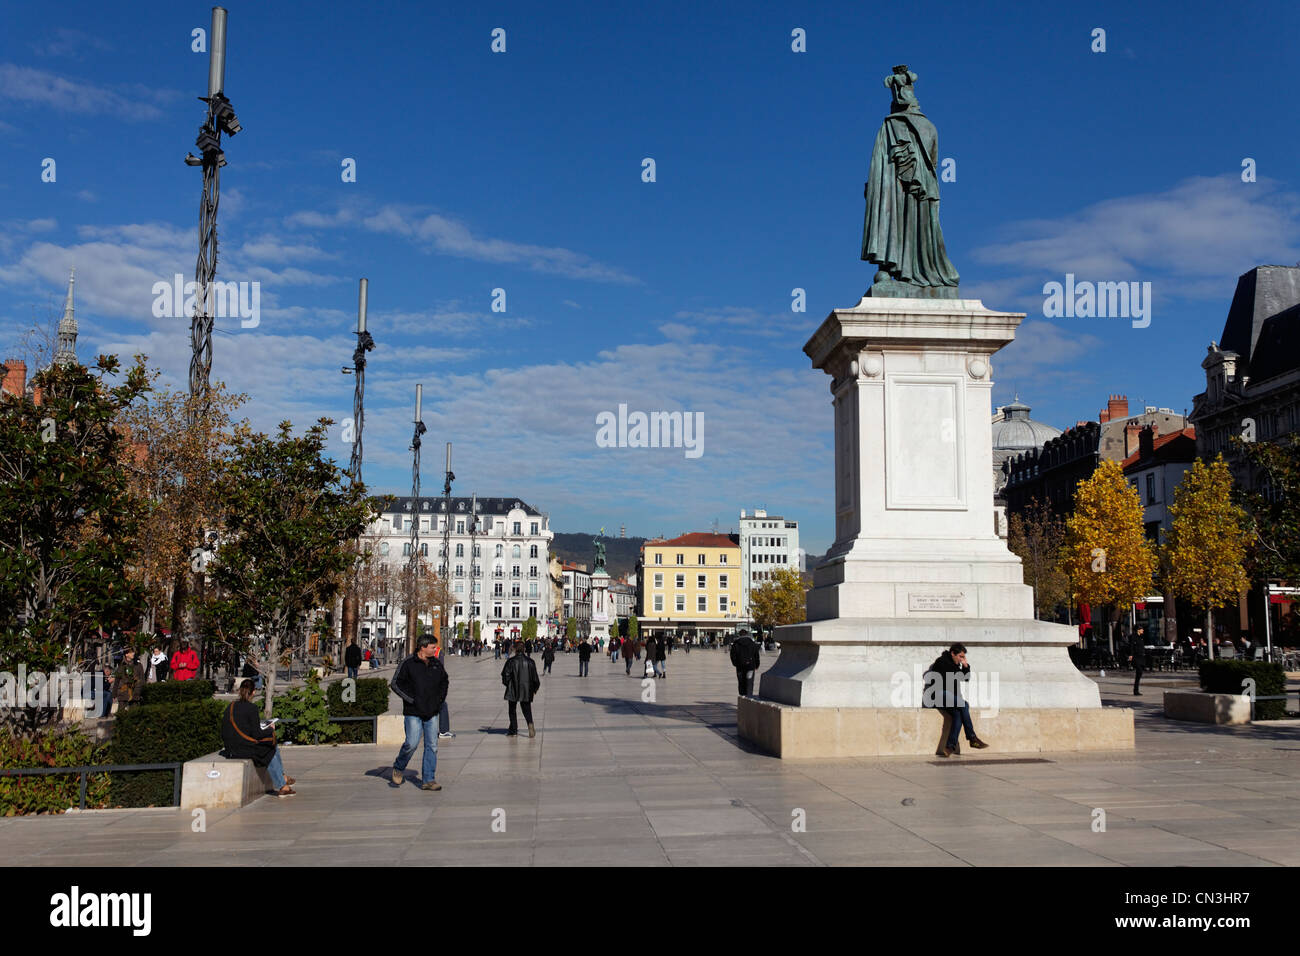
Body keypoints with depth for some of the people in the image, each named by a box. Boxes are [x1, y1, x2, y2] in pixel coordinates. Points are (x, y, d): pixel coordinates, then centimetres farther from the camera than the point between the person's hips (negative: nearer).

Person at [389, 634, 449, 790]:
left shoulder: (437, 664, 10)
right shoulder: (408, 663, -6)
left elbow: (444, 681, 26)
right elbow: (395, 683, -5)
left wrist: (441, 699, 13)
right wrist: (411, 699, -11)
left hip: (431, 713, 5)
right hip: (413, 713, -5)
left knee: (432, 745, 1)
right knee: (412, 743, -9)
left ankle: (428, 780, 7)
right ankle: (398, 768, 19)